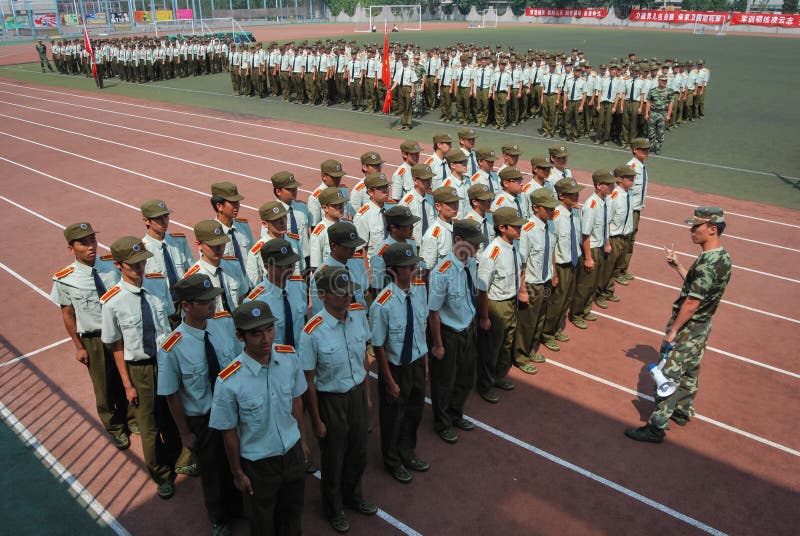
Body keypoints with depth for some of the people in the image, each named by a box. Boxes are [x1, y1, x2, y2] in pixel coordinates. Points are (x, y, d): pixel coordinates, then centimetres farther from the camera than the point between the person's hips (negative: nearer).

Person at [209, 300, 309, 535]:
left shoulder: (289, 356, -15)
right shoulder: (229, 382, -28)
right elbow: (229, 432, -14)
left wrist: (302, 439, 10)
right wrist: (237, 473, -3)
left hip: (293, 451, 4)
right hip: (258, 463, -3)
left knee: (292, 512, 27)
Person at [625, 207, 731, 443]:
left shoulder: (707, 262, -27)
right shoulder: (722, 257, 4)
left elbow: (692, 302, -25)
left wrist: (673, 330, -18)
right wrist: (678, 265, 4)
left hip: (687, 327, -10)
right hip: (702, 326, 10)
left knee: (668, 376, -2)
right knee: (689, 373, 24)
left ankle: (657, 427, 6)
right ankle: (682, 412, 41)